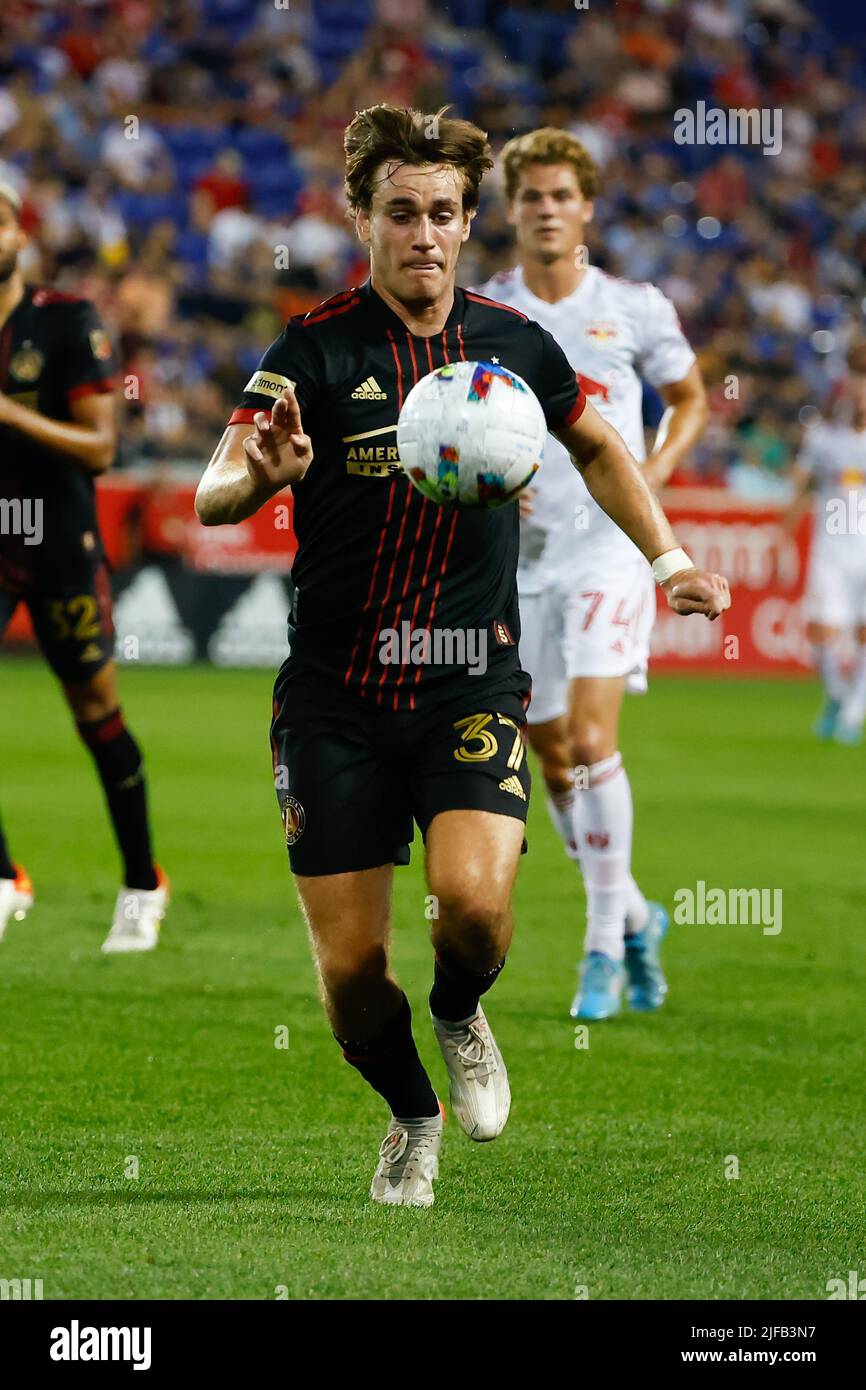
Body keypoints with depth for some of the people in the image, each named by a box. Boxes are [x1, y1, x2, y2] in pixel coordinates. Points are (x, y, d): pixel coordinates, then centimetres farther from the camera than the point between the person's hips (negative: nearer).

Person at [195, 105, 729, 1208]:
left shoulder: (515, 343, 2)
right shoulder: (318, 348, -9)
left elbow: (596, 443, 24)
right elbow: (212, 497, -21)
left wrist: (667, 555, 15)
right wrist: (262, 472, -43)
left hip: (471, 683, 1)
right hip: (335, 694, -1)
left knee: (472, 899, -24)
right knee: (349, 968, -1)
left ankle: (459, 1015, 12)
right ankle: (412, 1115, 29)